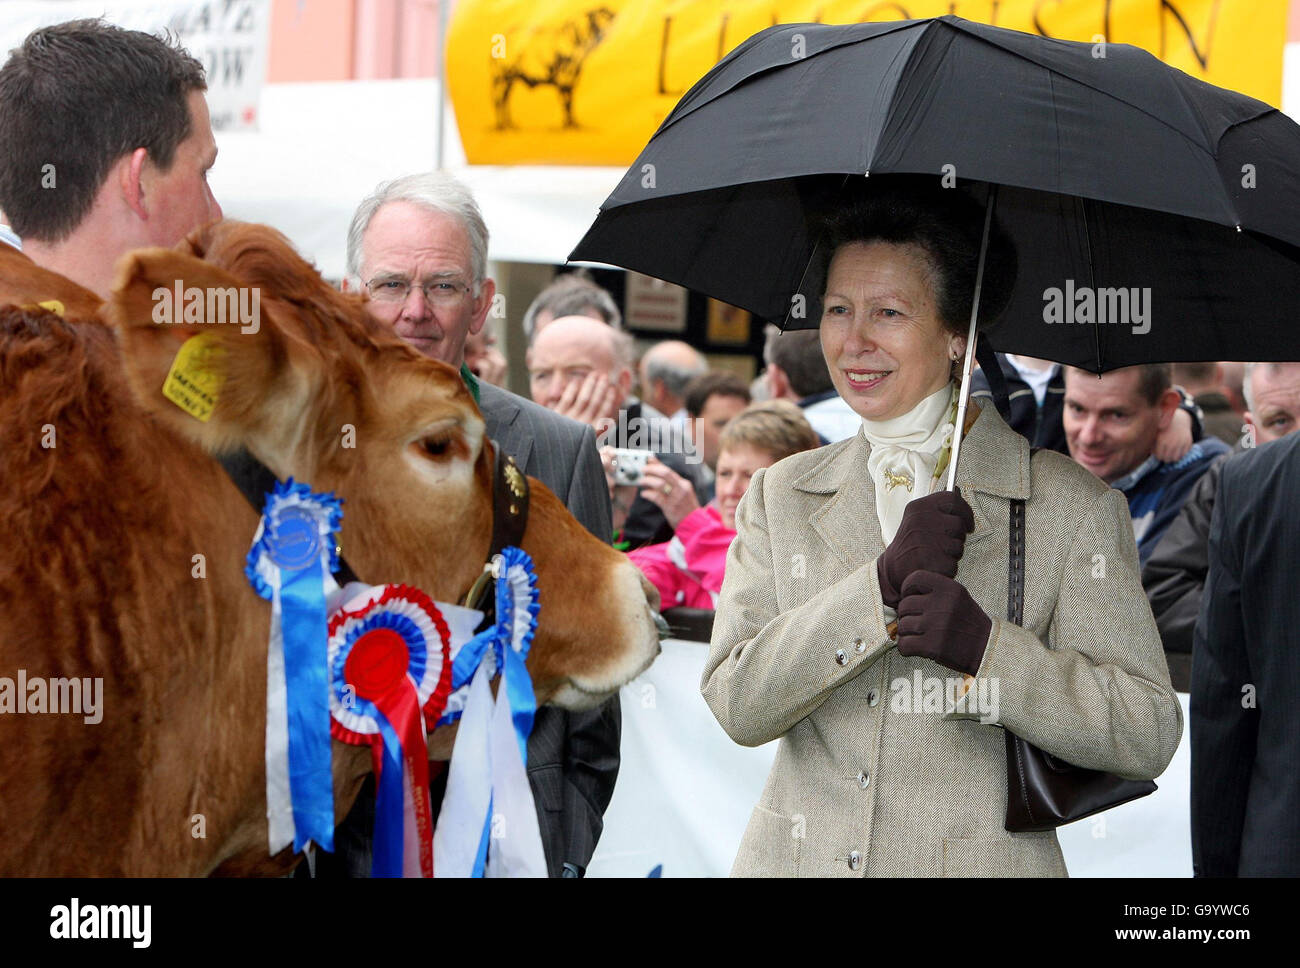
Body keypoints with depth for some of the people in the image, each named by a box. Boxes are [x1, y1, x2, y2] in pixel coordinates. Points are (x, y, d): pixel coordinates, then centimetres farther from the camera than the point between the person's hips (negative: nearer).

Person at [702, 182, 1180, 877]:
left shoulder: (1073, 506, -4)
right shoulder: (781, 497, 5)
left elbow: (1150, 736, -8)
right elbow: (735, 704, -7)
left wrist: (986, 646, -21)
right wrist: (883, 582, -19)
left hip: (981, 863, -2)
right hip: (799, 858, 2)